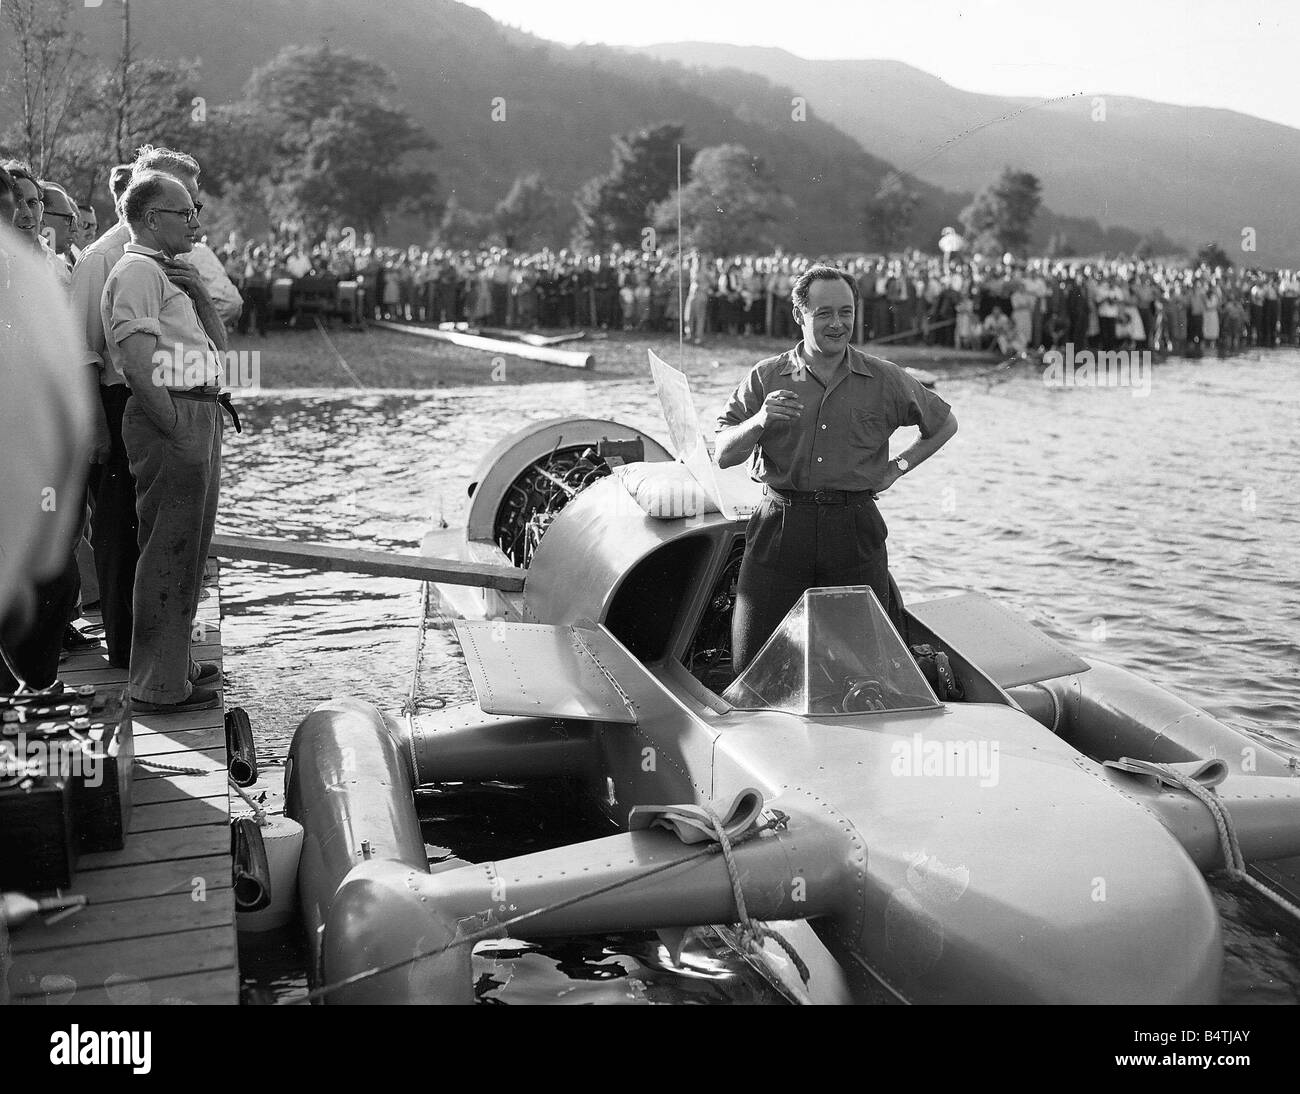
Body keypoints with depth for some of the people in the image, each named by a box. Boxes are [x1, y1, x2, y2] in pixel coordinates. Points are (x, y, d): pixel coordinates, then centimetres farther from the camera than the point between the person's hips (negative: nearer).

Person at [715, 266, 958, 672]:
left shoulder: (886, 380, 7)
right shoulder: (765, 377, 4)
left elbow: (945, 424, 22)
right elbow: (723, 455, -1)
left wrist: (899, 467, 12)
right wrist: (759, 422, -19)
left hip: (855, 530, 1)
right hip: (779, 527, 0)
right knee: (751, 664, -1)